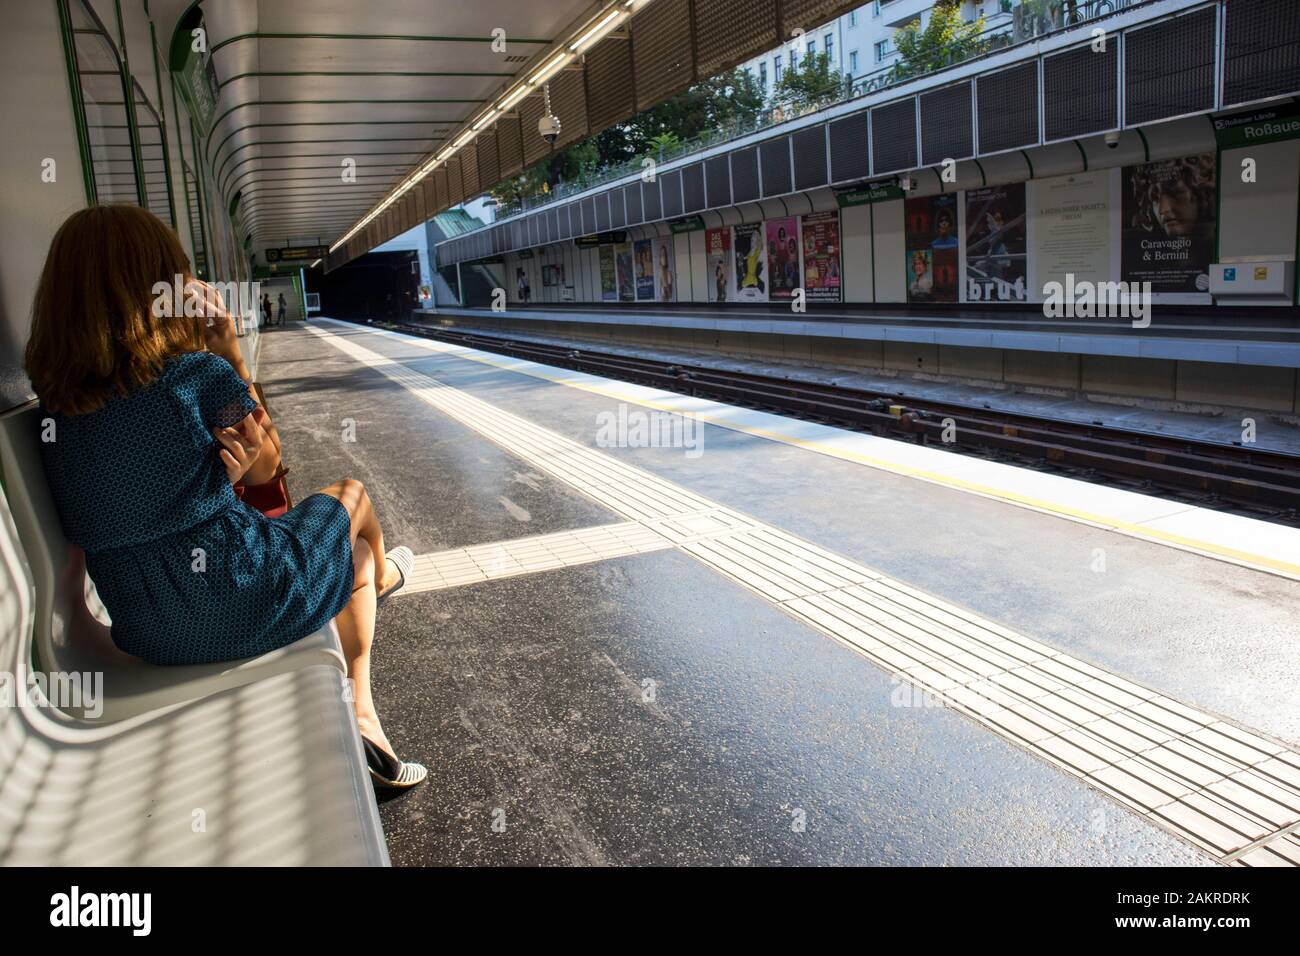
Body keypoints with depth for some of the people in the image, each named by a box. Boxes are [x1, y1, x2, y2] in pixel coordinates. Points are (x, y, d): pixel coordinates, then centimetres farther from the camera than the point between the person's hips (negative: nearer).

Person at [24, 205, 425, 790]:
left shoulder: (53, 401, 1)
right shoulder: (201, 374, -17)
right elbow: (266, 466, 1)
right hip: (243, 604, -6)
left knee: (353, 555, 28)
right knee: (351, 495, 22)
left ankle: (362, 718, 35)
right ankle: (382, 575, 56)